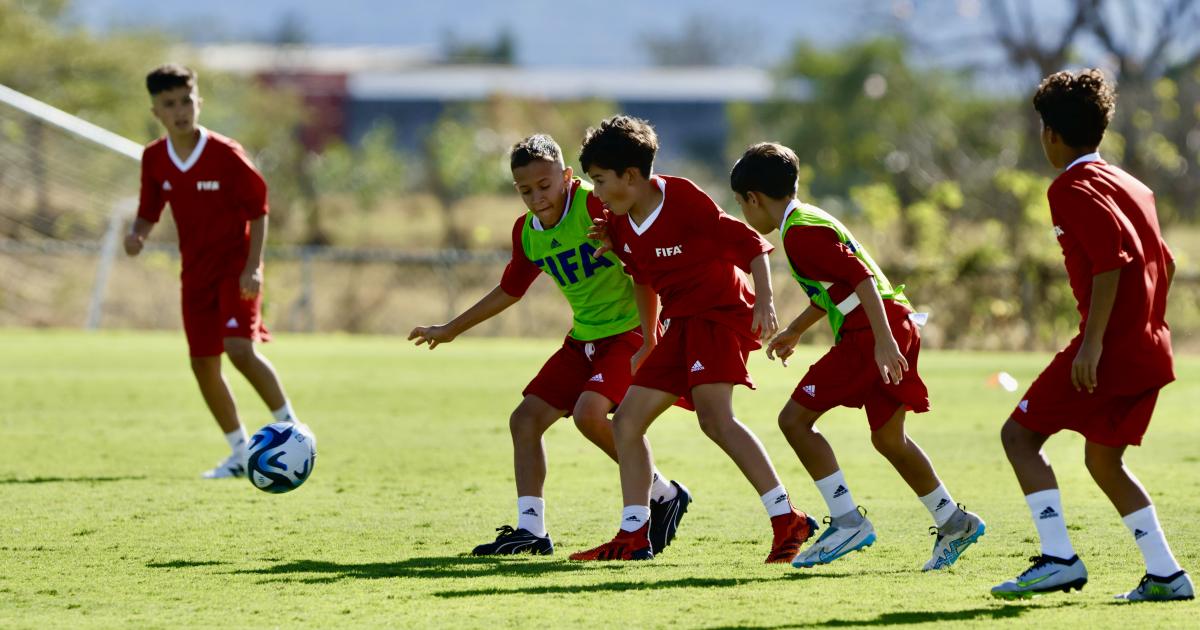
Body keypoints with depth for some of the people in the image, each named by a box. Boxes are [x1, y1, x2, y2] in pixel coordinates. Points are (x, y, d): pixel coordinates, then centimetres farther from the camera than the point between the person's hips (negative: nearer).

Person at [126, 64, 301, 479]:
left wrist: (253, 268, -17)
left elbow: (258, 211, -10)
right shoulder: (154, 159, -2)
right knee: (203, 364, 6)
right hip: (196, 270, 6)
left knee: (239, 348, -23)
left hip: (235, 266, -6)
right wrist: (137, 234, -13)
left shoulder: (226, 155, -16)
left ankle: (289, 425, -6)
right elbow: (149, 212, 10)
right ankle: (240, 453, 21)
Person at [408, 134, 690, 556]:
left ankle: (663, 493, -10)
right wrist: (451, 330, 29)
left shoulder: (595, 207, -19)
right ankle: (530, 529, 3)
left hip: (630, 331, -8)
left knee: (589, 411, -28)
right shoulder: (527, 232, 5)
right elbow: (509, 291, 23)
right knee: (526, 418, 0)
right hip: (583, 339, 8)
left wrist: (649, 343, -23)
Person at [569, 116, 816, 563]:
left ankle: (788, 521, -31)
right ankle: (633, 538, 13)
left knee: (714, 417, -28)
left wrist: (765, 304, -28)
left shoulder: (684, 201, -19)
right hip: (681, 323, 10)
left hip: (719, 312, -10)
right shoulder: (620, 223, 6)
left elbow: (751, 246, -17)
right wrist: (613, 246, 5)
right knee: (627, 421, 7)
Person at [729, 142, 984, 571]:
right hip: (896, 325, 10)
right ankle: (953, 523, 28)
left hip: (871, 331, -10)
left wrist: (883, 341, -29)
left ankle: (847, 521, -10)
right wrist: (796, 330, 46)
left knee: (795, 418, -7)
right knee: (887, 438, 20)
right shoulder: (809, 219, 20)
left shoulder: (799, 233, -12)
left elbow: (861, 277, -22)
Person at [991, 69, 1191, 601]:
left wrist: (1093, 342, -23)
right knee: (1103, 461, 18)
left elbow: (1111, 257, -22)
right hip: (1151, 351, 9)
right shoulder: (1130, 184, 19)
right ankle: (1165, 575, 11)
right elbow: (1163, 262, 21)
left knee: (1019, 433, -1)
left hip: (1109, 346, -9)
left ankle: (1058, 558, -11)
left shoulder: (1074, 187, -9)